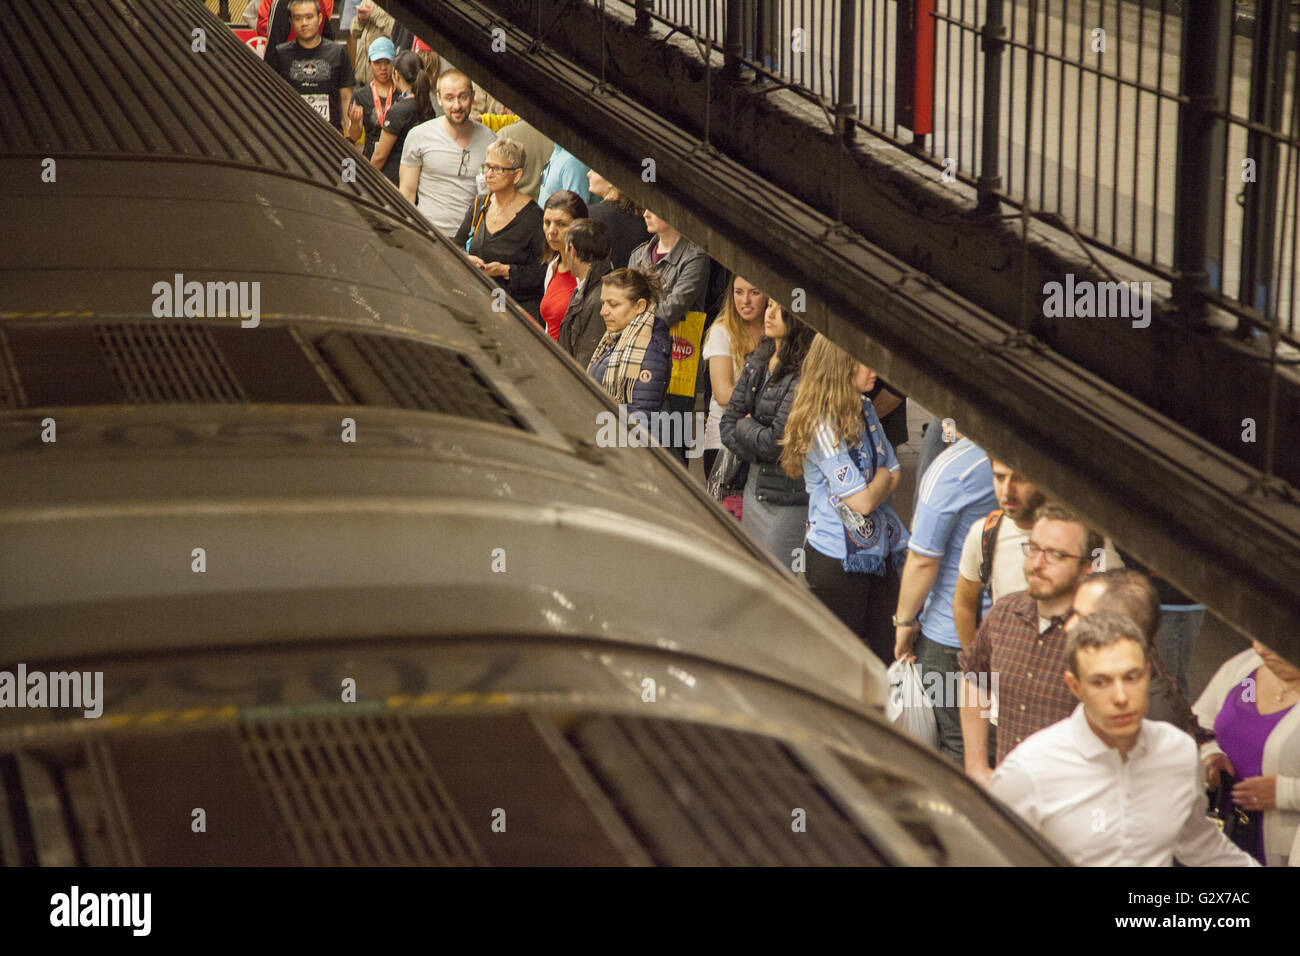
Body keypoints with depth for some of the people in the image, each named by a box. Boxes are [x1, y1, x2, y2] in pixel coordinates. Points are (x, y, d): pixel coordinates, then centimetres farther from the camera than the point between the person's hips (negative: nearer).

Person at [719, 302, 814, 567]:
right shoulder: (758, 361, 7)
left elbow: (778, 441, -19)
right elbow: (727, 425, 8)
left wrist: (745, 426, 0)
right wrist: (761, 454, -7)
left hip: (790, 498, -8)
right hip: (755, 486, 8)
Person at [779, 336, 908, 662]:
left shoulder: (865, 408, 7)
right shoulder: (823, 427, -19)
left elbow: (893, 472, 12)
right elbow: (863, 501, -20)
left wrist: (876, 483, -7)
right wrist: (882, 478, -2)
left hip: (878, 548, 8)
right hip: (838, 558, -8)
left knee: (888, 653, 8)